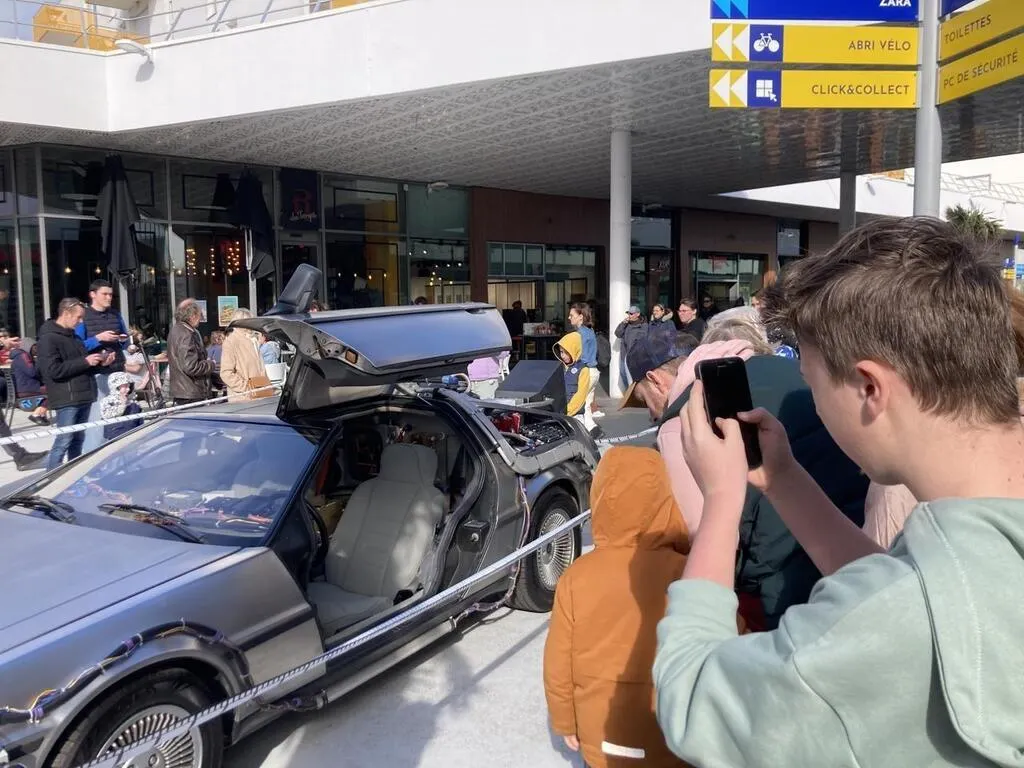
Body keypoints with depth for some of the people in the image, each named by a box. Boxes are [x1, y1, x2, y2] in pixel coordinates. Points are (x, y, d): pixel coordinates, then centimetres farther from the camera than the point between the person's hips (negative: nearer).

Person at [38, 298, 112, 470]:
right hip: (67, 398, -9)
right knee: (63, 441, -8)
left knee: (78, 440, 14)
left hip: (83, 396, 9)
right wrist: (85, 361, -18)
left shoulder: (74, 336, 20)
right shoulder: (49, 338, -9)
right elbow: (53, 370, -19)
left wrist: (100, 361, 9)